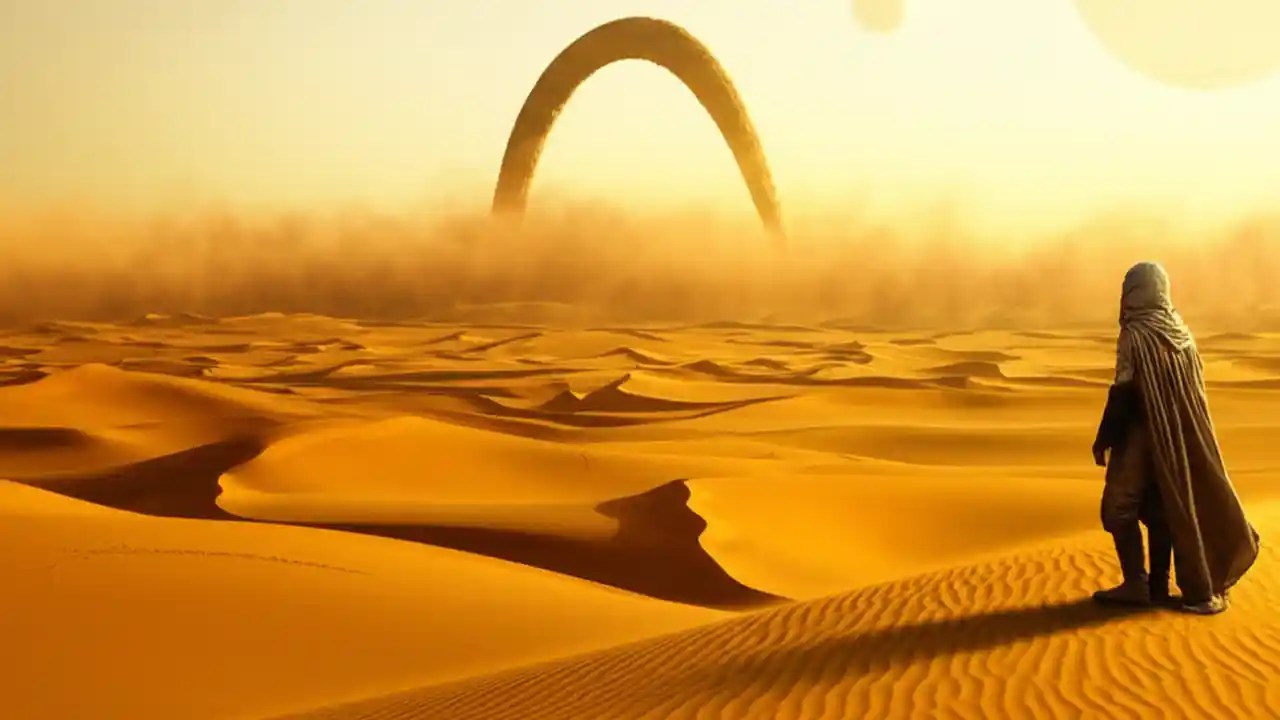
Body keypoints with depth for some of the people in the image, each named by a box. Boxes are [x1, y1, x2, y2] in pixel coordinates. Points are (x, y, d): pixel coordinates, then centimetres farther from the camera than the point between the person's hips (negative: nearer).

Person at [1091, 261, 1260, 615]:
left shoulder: (1135, 335, -16)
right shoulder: (1181, 331, 6)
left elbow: (1122, 393, -17)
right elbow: (1192, 391, 11)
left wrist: (1103, 439, -9)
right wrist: (1178, 427, 20)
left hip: (1141, 434, -7)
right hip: (1180, 436, 7)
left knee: (1120, 508, 2)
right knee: (1162, 508, 12)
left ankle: (1135, 585, 0)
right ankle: (1157, 585, 15)